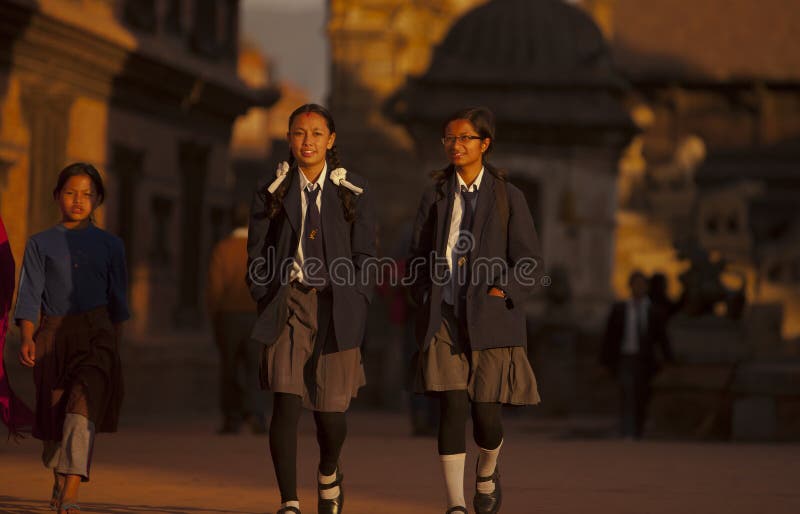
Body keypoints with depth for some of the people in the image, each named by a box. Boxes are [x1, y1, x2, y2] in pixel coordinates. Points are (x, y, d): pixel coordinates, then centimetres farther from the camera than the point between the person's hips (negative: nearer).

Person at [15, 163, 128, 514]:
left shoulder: (110, 245, 10)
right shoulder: (40, 244, 7)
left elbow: (117, 301, 15)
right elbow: (29, 296, 1)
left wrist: (115, 347, 15)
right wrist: (27, 339, -13)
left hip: (95, 333, -1)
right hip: (52, 335, 1)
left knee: (82, 409, -19)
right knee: (52, 413, 9)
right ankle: (59, 483, 36)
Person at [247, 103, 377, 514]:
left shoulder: (353, 191, 6)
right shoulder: (272, 193, 7)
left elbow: (364, 255, 6)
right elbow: (257, 256, 9)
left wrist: (353, 307, -2)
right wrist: (267, 305, 0)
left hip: (336, 310, 0)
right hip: (287, 305, 0)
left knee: (330, 411, 0)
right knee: (286, 404, -12)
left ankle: (328, 474, 32)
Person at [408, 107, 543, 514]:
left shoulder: (507, 198, 1)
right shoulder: (435, 197, 9)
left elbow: (529, 263, 0)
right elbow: (418, 257, 16)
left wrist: (502, 292, -12)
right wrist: (426, 298, 3)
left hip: (491, 319, -1)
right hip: (444, 320, 1)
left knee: (486, 413, 0)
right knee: (452, 408, -10)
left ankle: (487, 472, 33)